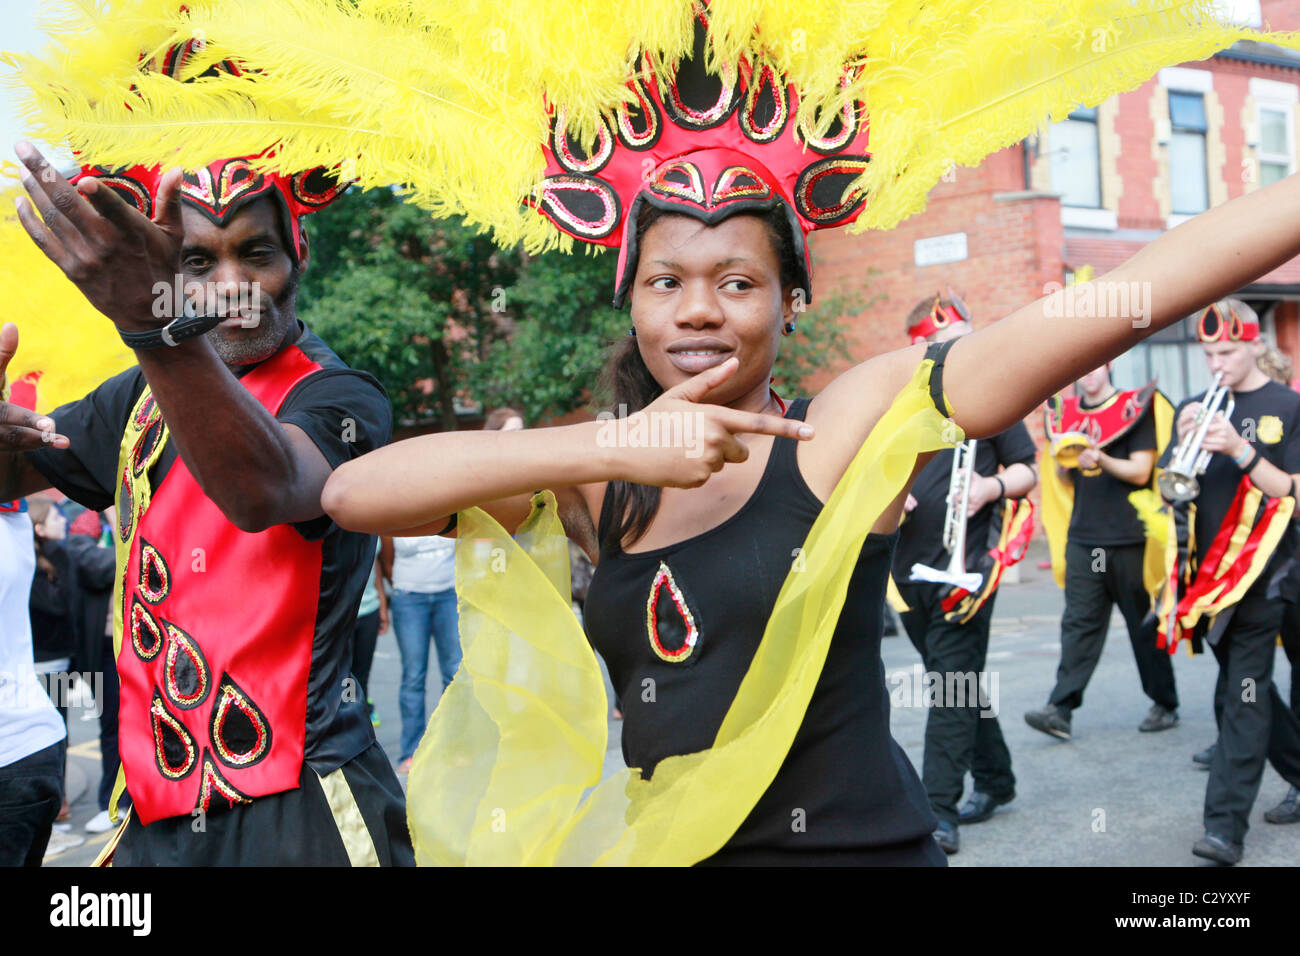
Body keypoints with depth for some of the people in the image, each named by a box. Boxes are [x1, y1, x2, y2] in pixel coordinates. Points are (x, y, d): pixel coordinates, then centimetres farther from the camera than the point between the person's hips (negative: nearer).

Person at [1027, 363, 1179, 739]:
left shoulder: (1135, 408, -2)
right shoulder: (1068, 414, 12)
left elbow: (1140, 472, -9)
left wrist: (1101, 459, -24)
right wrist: (1064, 464, -4)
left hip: (1129, 539, -4)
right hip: (1081, 538, 4)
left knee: (1144, 624, 6)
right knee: (1078, 622, -2)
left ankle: (1164, 704, 19)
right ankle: (1060, 708, -8)